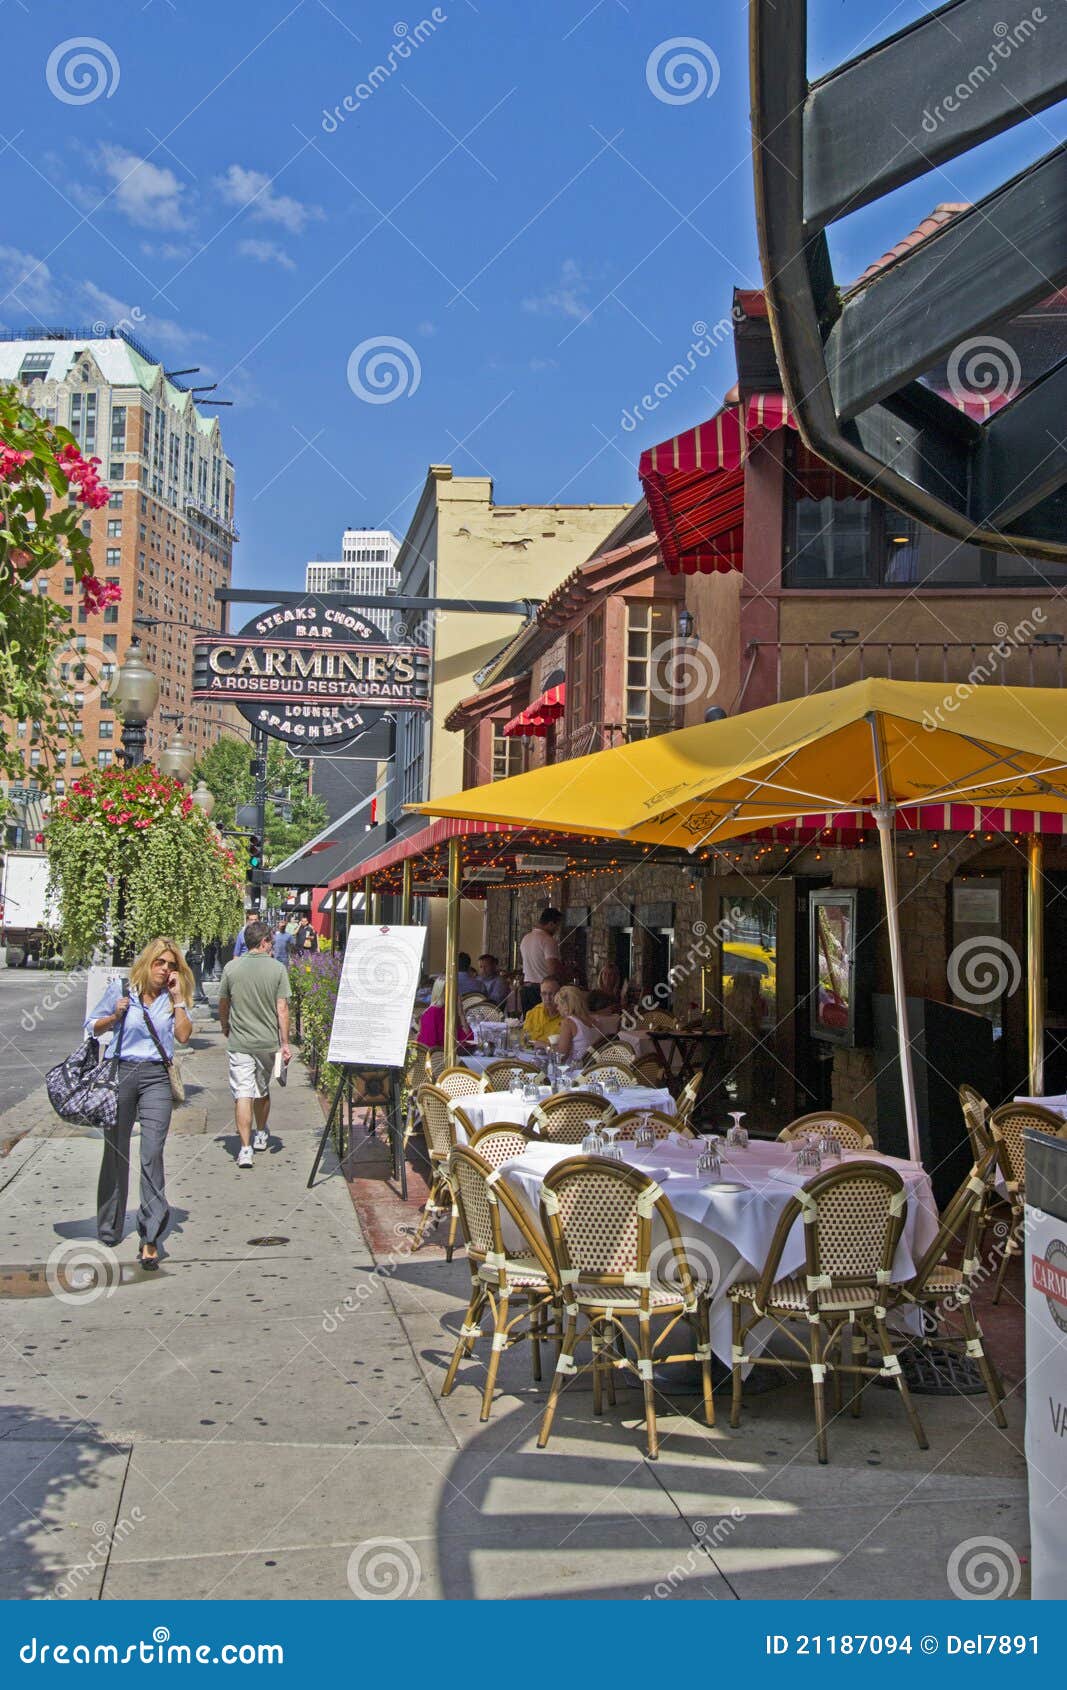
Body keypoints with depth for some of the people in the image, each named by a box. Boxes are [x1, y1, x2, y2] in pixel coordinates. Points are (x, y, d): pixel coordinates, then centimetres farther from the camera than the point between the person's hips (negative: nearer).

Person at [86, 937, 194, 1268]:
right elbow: (92, 1027, 9)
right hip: (119, 1073, 0)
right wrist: (115, 1015, -8)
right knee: (116, 1152, 9)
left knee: (153, 1153, -10)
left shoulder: (173, 998, 7)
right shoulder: (120, 989, 4)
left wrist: (178, 998, -7)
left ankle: (150, 1238, -9)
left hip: (156, 1077, 0)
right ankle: (109, 1232, 25)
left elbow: (183, 1035, -5)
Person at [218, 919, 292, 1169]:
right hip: (268, 1042, 1)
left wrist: (225, 1027, 27)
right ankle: (260, 1136, 37)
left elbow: (223, 1003, 8)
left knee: (242, 1094, -2)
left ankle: (245, 1148, -9)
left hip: (239, 1042, -1)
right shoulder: (277, 969, -7)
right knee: (262, 1090, 20)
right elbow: (282, 1009, -8)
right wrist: (285, 1043, -2)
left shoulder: (231, 968, -4)